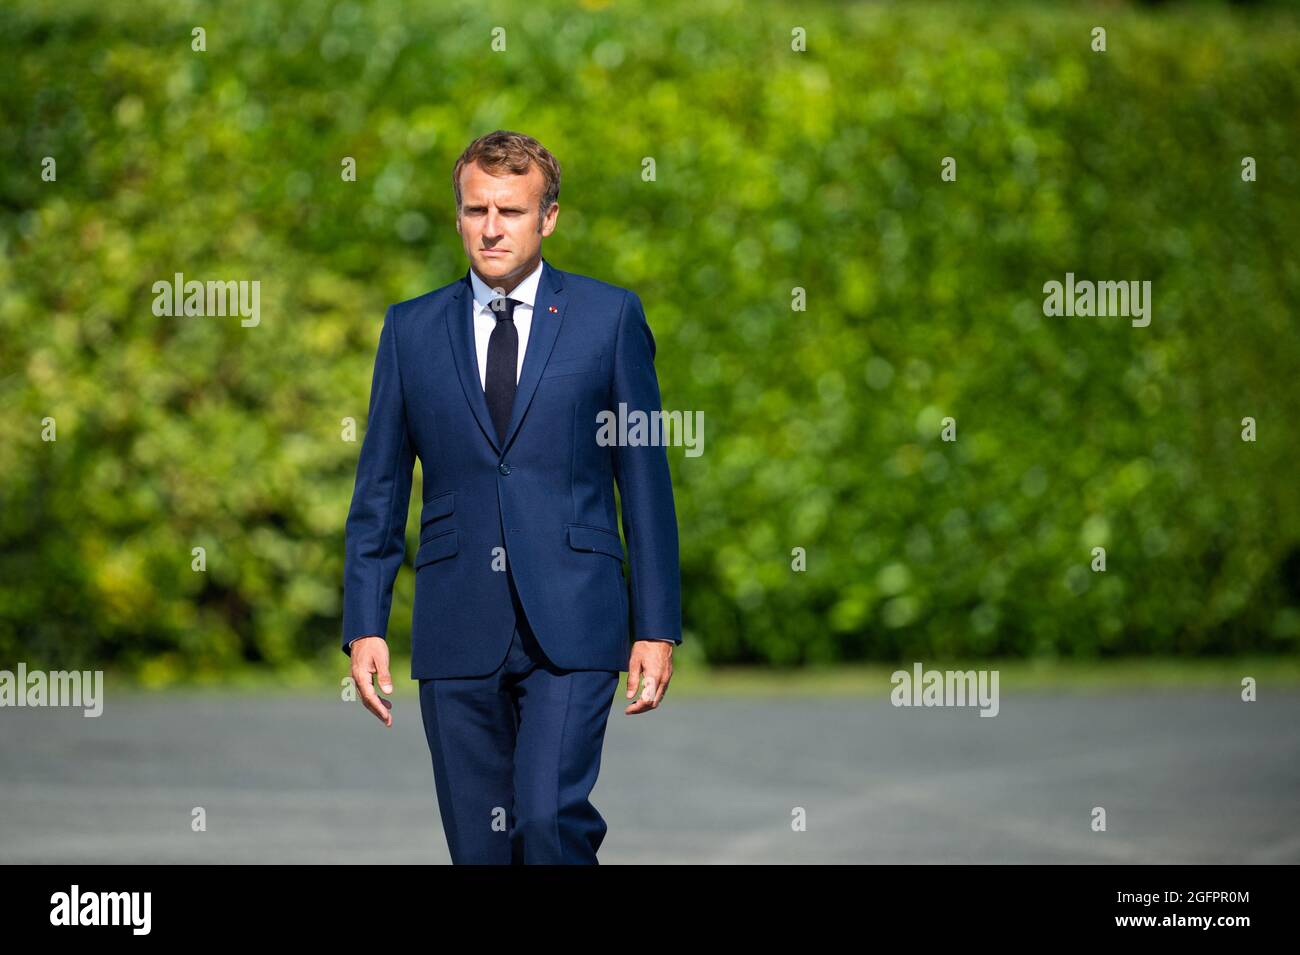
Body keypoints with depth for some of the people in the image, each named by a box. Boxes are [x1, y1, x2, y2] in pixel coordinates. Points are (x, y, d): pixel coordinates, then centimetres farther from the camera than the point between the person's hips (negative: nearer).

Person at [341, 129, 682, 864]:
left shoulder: (610, 317, 5)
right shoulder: (412, 329, 10)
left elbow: (646, 480, 4)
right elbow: (379, 492, 12)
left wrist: (657, 629, 0)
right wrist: (365, 625, 3)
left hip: (570, 627, -2)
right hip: (457, 631, 3)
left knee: (552, 818, -20)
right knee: (480, 844, 4)